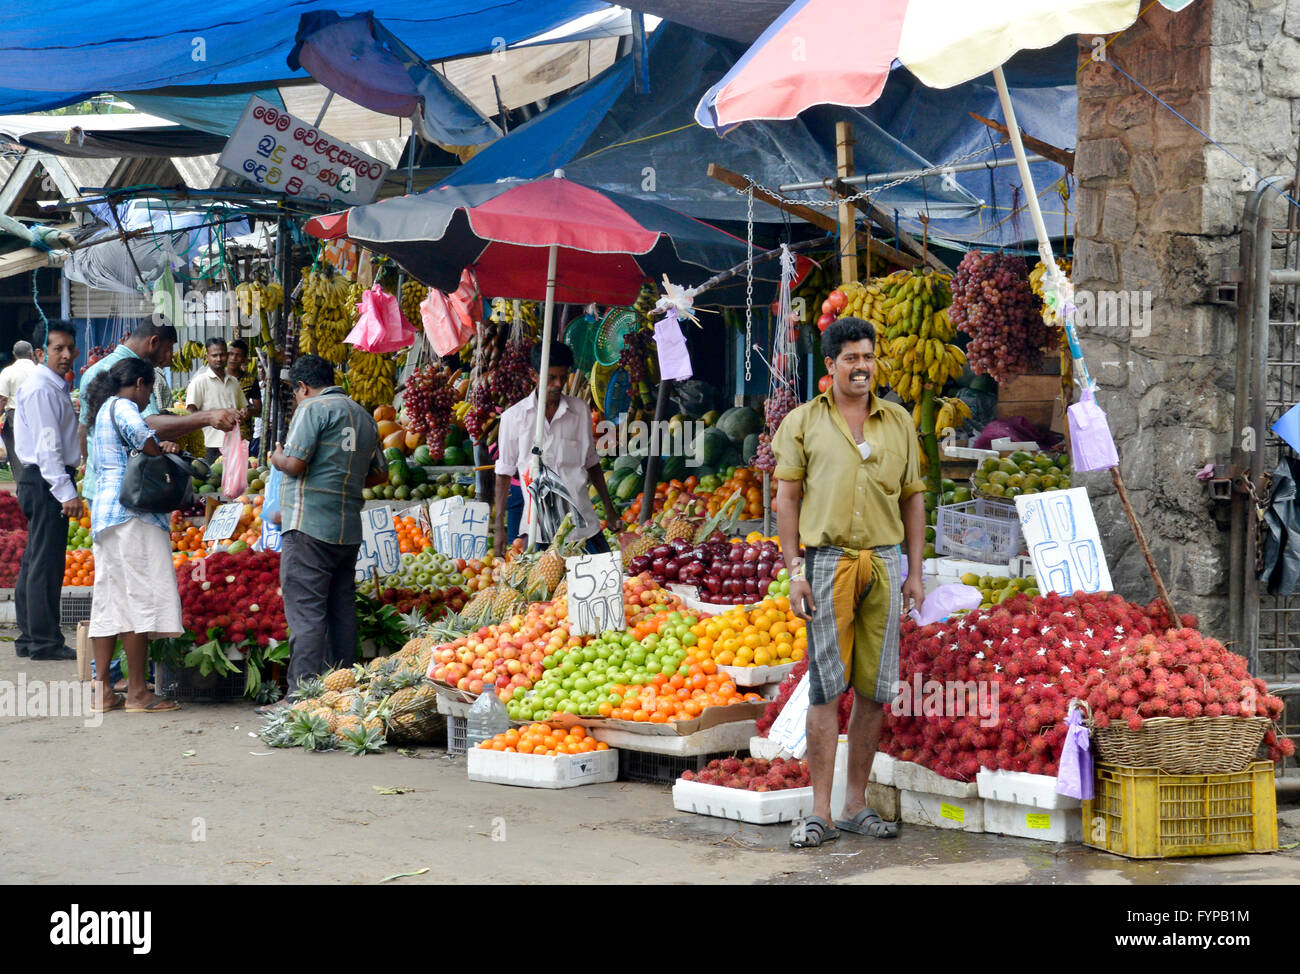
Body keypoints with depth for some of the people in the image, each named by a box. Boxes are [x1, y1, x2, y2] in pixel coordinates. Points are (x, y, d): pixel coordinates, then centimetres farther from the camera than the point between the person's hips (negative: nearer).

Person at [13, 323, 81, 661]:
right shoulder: (41, 390, -15)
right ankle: (44, 642, -4)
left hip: (46, 483, 11)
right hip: (45, 481, -11)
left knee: (35, 561, 14)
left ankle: (29, 638, 21)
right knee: (45, 563, -7)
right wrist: (66, 492, -25)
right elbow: (47, 445, -21)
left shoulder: (57, 388, 16)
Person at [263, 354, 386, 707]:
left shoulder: (313, 408, -6)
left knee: (305, 612, -8)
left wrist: (277, 457, 6)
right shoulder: (364, 416, 17)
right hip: (349, 529, 8)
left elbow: (294, 463, -14)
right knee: (342, 611, 10)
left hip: (310, 525, -8)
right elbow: (380, 473, 21)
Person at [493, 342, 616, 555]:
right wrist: (499, 526, 3)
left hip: (581, 520, 2)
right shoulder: (514, 417, 2)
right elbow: (504, 473, 6)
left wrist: (610, 510, 17)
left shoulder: (580, 411, 7)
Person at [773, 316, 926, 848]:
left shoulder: (898, 421, 13)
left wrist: (915, 573, 9)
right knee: (826, 689, -4)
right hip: (827, 561, -3)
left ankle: (857, 804, 13)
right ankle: (820, 811, 0)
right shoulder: (803, 421, 5)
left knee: (873, 689, 4)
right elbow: (787, 498, 3)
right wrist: (794, 571, -5)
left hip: (883, 563, 3)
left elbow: (913, 499, 15)